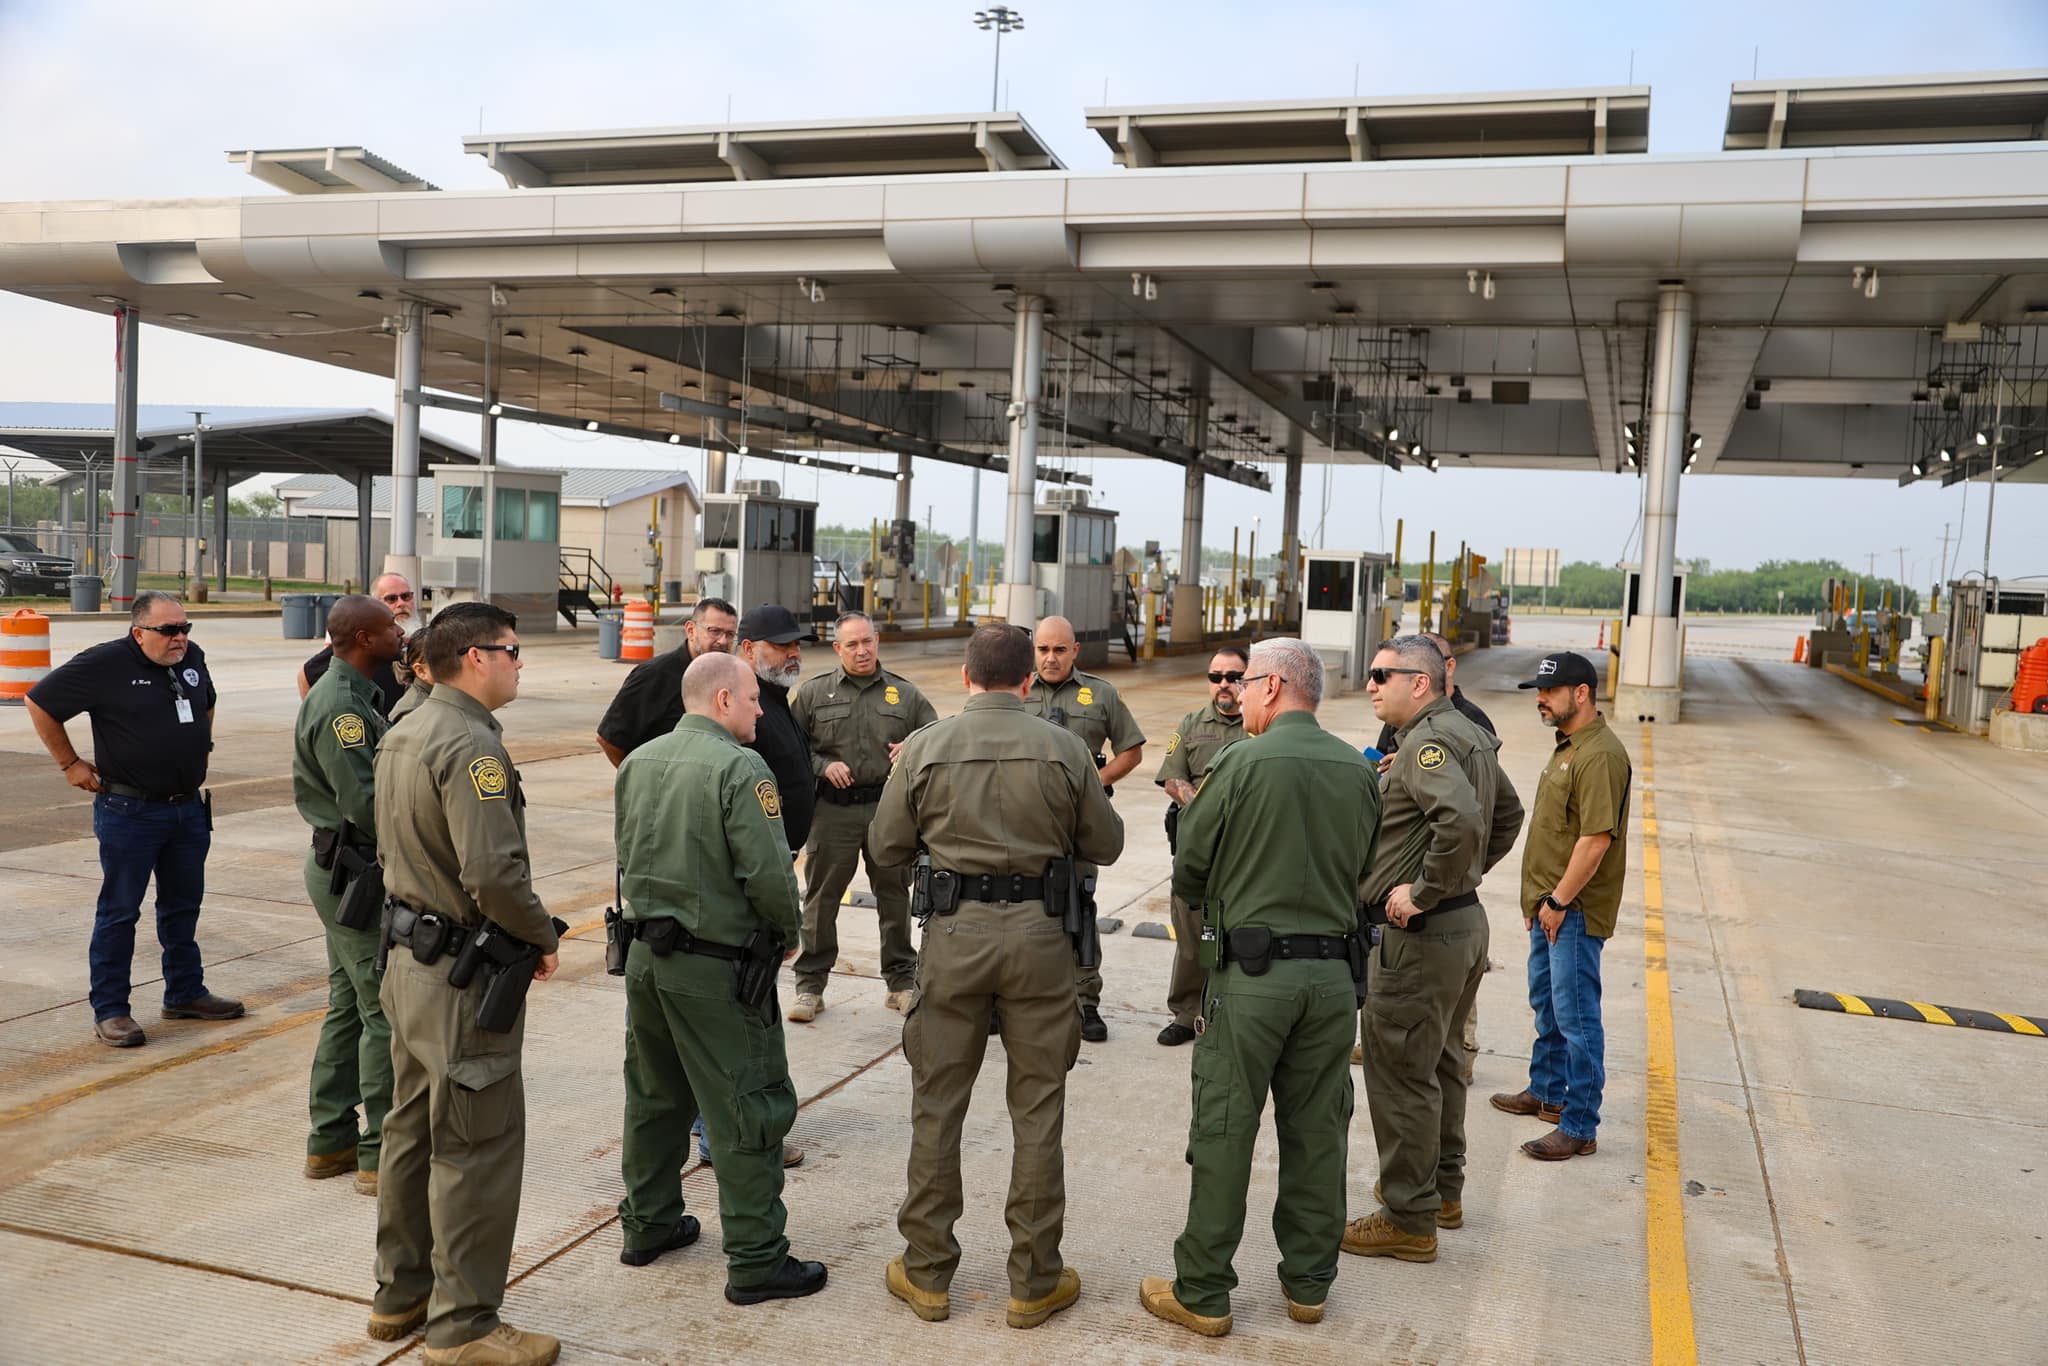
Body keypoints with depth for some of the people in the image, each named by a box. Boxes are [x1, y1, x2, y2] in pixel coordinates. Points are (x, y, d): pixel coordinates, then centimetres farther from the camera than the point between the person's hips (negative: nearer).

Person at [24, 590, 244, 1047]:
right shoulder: (104, 665, -14)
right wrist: (70, 763, -4)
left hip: (188, 806, 7)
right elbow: (40, 702, -6)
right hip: (129, 811, -6)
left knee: (184, 905, 16)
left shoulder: (192, 658, 6)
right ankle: (109, 1011, 9)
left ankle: (185, 993, 28)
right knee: (119, 911, 1)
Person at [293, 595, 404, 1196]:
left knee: (349, 1004, 16)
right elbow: (367, 804, -25)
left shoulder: (350, 694, 13)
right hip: (353, 871, -11)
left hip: (341, 869, 11)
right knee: (385, 1009, -5)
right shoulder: (340, 705, -19)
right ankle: (381, 1153, 3)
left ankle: (329, 1141, 25)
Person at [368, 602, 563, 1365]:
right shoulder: (470, 745, -21)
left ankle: (401, 1294, 33)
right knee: (478, 1148, 0)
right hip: (463, 973, -10)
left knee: (413, 1131, 19)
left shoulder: (403, 735, 10)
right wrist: (545, 937, -12)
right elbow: (495, 873, -29)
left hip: (409, 956, 10)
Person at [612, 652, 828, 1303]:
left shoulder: (637, 761, 5)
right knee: (749, 1110, 2)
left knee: (655, 1095, 22)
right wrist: (788, 933, -4)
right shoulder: (738, 768, -18)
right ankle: (756, 1260, 8)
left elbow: (627, 854, 13)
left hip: (645, 953, 8)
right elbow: (768, 872, -22)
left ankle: (647, 1225, 36)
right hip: (715, 967, -8)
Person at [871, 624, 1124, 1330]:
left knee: (937, 1104, 12)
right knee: (1037, 1108, 10)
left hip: (953, 932, 0)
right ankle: (1034, 1281, 18)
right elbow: (1105, 845, 5)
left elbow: (886, 848, 3)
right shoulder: (1063, 749, -4)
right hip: (1038, 934, 0)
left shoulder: (924, 749, -3)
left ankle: (926, 1272, 22)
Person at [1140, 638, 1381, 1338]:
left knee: (1224, 1131, 4)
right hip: (1333, 971, 5)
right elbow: (1364, 872, 10)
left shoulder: (1242, 764, -12)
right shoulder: (1359, 769, 3)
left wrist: (1217, 906, 16)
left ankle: (1202, 1292, 12)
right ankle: (1309, 1284, 26)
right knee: (1317, 1131, 14)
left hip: (1252, 971, -5)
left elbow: (1189, 869, -4)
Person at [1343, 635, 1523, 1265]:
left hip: (1419, 932, -11)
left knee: (1401, 1074, -1)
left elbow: (1462, 818, -35)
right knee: (1440, 1061, 22)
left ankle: (1407, 1219, 8)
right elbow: (1508, 815, 24)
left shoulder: (1428, 742, -19)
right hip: (1465, 921, 11)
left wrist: (1424, 890, -25)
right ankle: (1443, 1189, 35)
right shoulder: (1470, 735, 13)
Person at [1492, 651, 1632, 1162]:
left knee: (1576, 1015, -4)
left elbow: (1597, 837, -25)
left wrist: (1559, 900, -19)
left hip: (1575, 911, -10)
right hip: (1550, 904, 10)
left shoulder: (1600, 755, -20)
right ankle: (1546, 1091, 37)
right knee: (1546, 1004, 22)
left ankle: (1579, 1127, 4)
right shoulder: (1568, 747, 13)